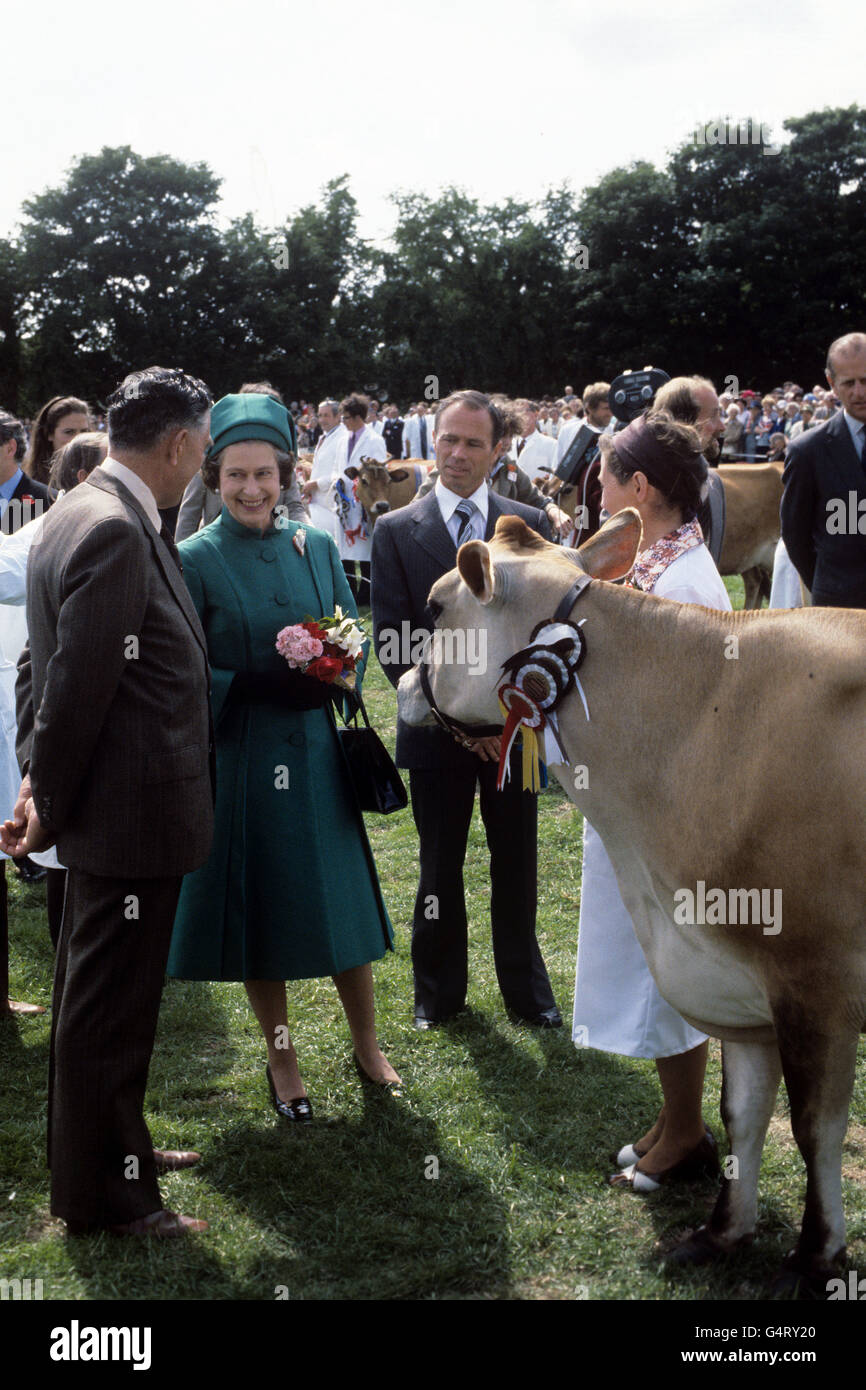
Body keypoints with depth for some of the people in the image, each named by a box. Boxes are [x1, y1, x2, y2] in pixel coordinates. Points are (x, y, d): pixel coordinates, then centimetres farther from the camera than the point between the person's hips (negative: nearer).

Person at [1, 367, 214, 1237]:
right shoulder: (114, 533, -23)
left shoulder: (78, 516, 9)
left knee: (97, 996, 23)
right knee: (109, 1009, 4)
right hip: (133, 813, -10)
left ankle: (110, 1146, 40)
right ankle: (104, 1194, 19)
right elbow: (77, 684, -24)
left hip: (111, 809, 10)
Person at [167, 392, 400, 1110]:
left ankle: (367, 1043, 28)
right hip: (240, 757, -3)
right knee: (259, 906, 7)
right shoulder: (194, 559, -6)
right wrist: (260, 685, -24)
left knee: (341, 895, 10)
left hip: (315, 749, 3)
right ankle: (281, 1058, 25)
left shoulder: (317, 547, 5)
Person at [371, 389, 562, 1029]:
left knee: (517, 867, 10)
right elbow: (392, 643, -5)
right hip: (437, 730, -1)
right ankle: (440, 992, 27)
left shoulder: (530, 525, 4)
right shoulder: (397, 531, -1)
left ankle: (525, 987, 28)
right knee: (441, 867, 10)